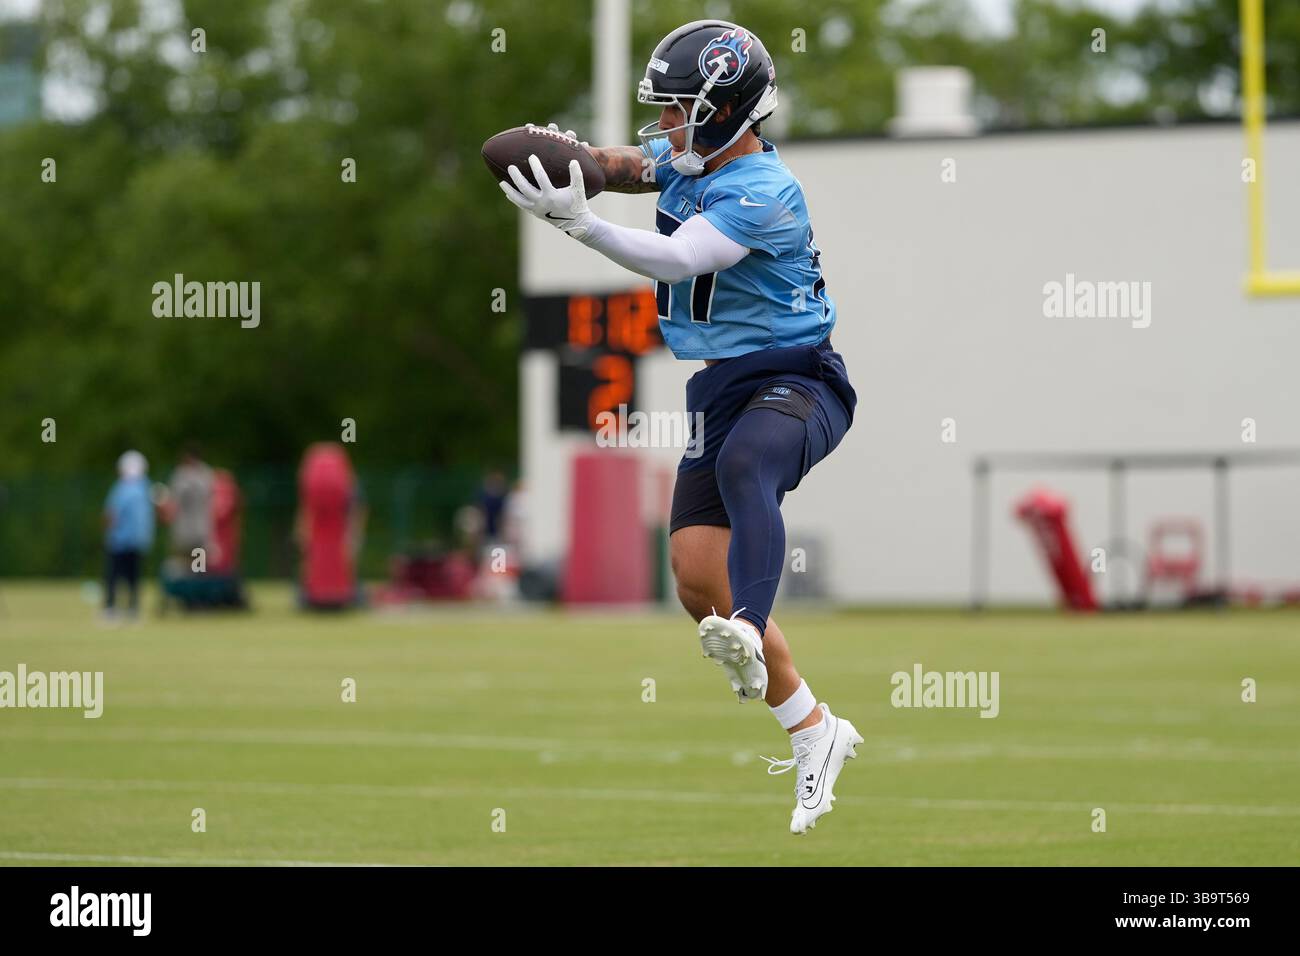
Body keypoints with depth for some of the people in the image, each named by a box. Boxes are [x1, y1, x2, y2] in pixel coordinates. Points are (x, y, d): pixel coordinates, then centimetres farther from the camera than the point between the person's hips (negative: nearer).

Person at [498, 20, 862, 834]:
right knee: (698, 578, 1)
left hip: (797, 381, -9)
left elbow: (676, 259, -31)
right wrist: (579, 158, 3)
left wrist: (577, 220, -39)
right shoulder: (692, 159, 7)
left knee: (744, 462, -41)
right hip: (722, 391, 9)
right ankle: (814, 734, 10)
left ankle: (748, 638, -64)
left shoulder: (763, 192, -19)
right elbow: (632, 167, 26)